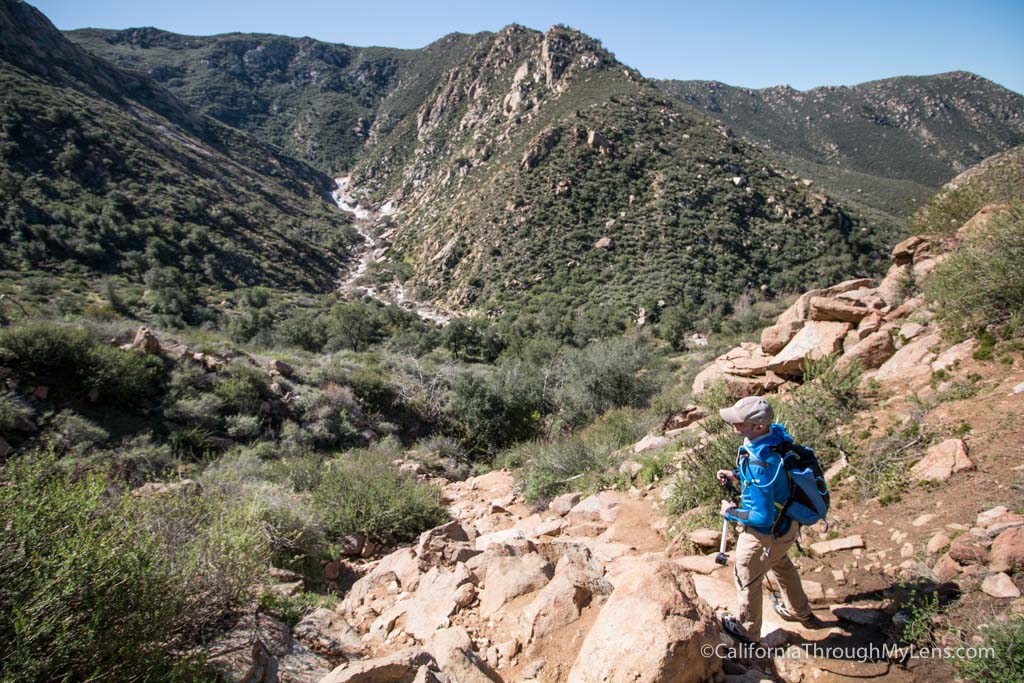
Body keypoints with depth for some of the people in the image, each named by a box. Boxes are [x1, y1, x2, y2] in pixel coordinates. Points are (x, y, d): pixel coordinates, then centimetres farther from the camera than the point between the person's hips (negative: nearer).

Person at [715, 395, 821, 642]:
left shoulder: (760, 465, -40)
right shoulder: (776, 432, -15)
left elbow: (762, 517, -31)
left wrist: (731, 512, -16)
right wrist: (737, 475, -2)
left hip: (766, 533, -8)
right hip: (789, 522, 8)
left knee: (746, 578, 18)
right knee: (780, 563, 35)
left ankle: (748, 629, 43)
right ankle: (800, 612, 58)